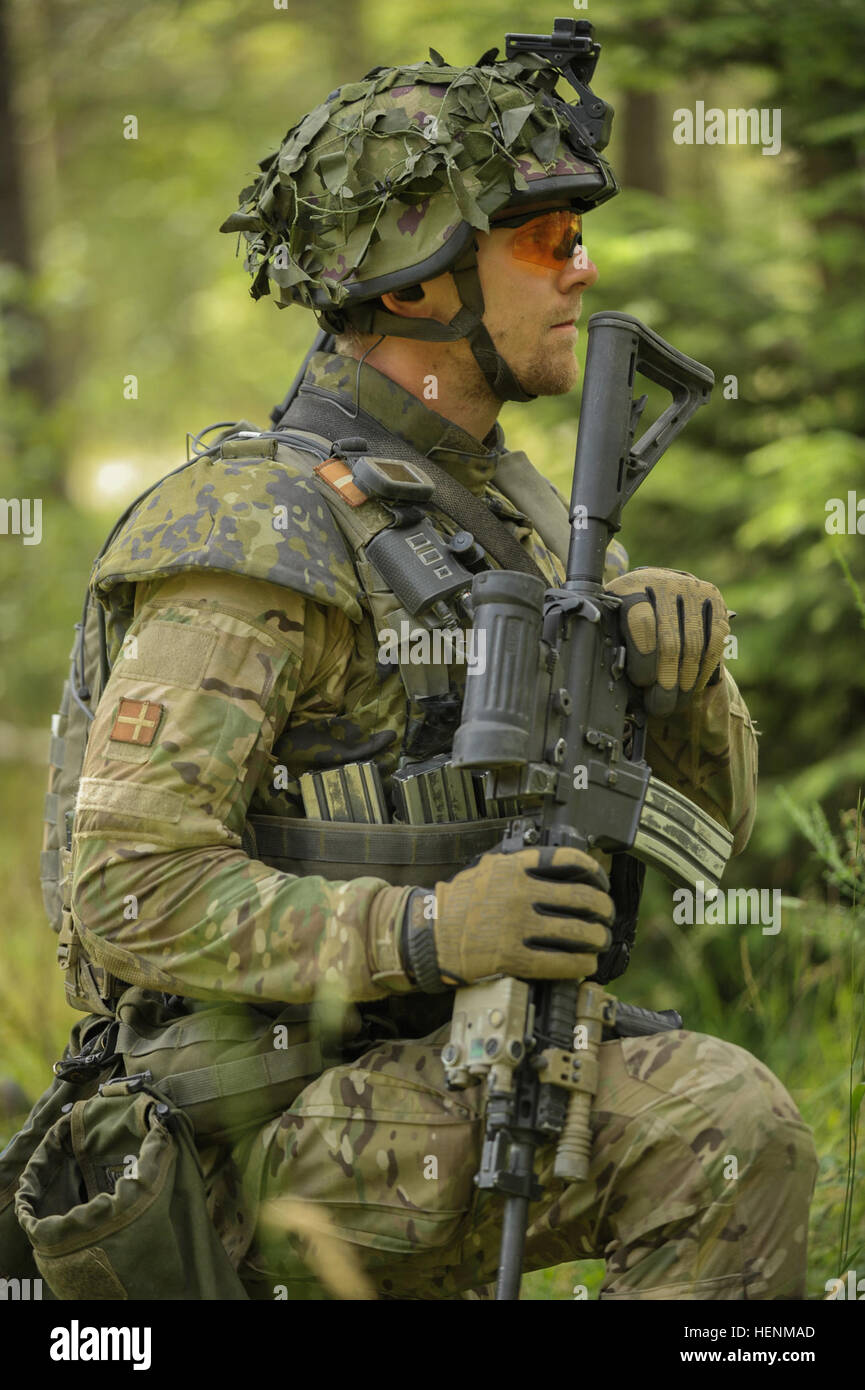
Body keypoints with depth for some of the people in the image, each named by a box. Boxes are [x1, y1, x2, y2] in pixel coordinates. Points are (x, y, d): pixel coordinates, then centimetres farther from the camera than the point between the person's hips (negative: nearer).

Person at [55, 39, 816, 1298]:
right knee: (724, 1131, -24)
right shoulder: (259, 540, -14)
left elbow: (705, 813, 14)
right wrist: (426, 932, -33)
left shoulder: (515, 509, 14)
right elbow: (134, 890, -20)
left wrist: (685, 661, -10)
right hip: (276, 1131, -9)